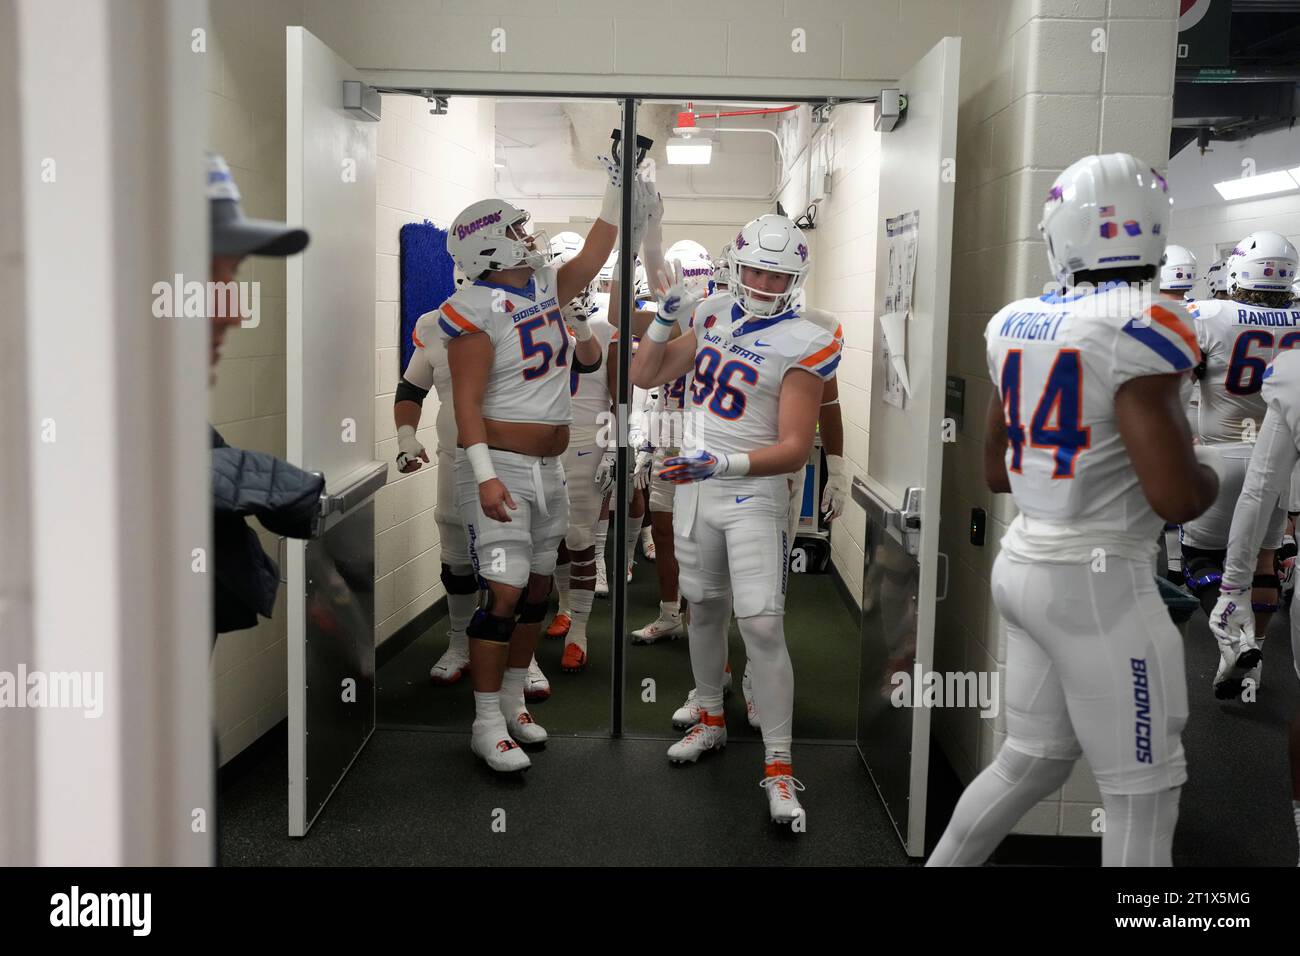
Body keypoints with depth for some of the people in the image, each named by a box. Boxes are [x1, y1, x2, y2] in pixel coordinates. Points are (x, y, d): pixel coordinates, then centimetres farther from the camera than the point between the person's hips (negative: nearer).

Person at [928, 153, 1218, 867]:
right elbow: (1175, 498, -19)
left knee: (1031, 762, 22)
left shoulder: (1016, 326, 6)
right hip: (1097, 582, -8)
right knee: (1142, 796, 7)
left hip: (1027, 565, 8)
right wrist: (1212, 476, 2)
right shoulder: (1139, 328, -17)